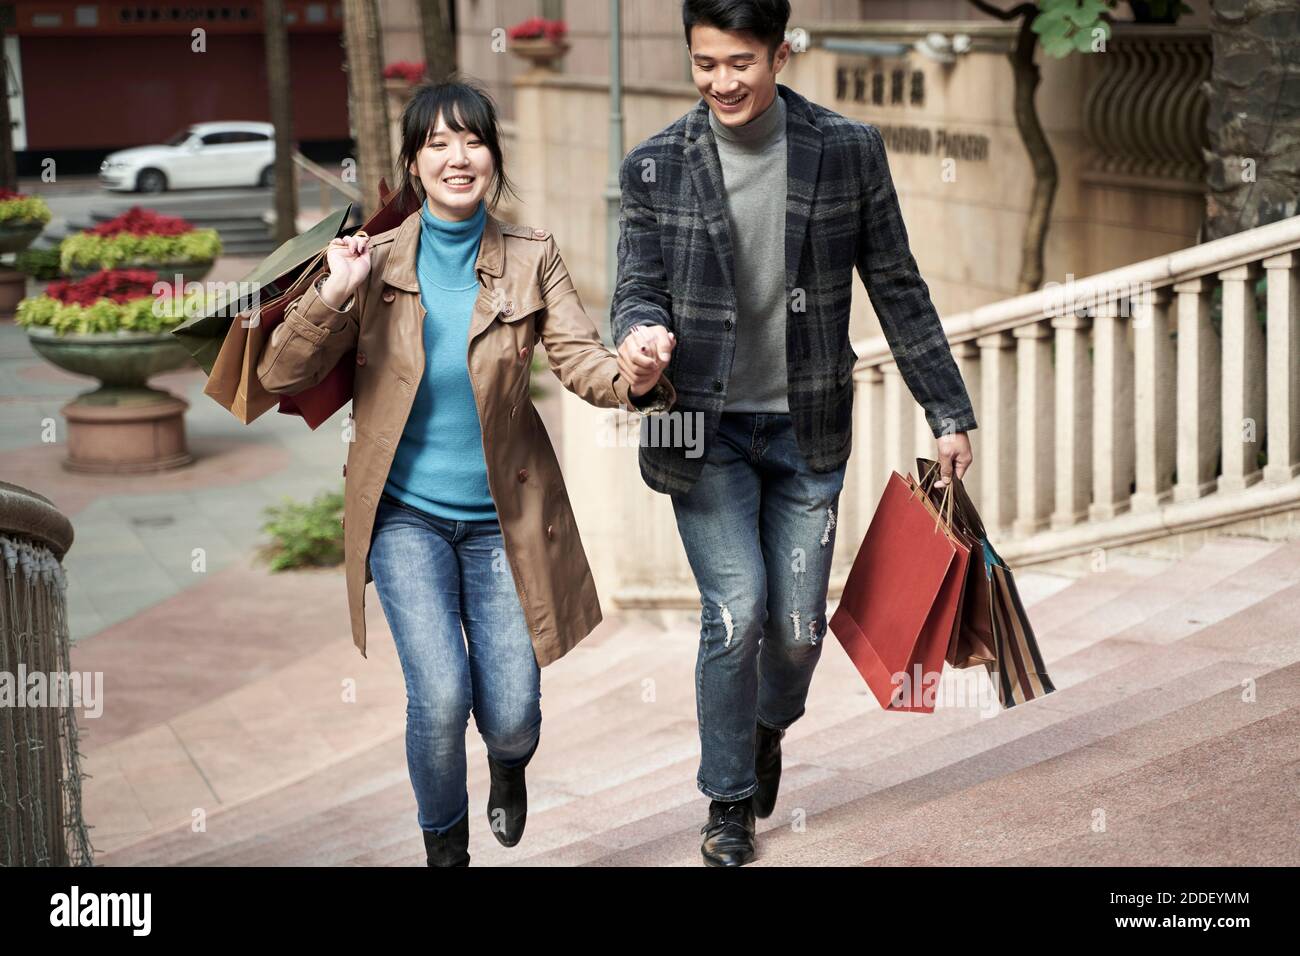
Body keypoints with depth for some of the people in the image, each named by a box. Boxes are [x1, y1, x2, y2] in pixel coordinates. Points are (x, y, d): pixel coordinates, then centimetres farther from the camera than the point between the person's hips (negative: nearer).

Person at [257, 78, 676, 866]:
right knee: (441, 695, -16)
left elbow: (580, 359, -15)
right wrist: (335, 294, -23)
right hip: (407, 513, -1)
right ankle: (445, 846, 15)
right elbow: (281, 377, -7)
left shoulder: (531, 258, -5)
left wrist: (633, 378, -38)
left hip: (501, 514, 1)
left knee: (511, 715, 0)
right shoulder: (376, 262, -6)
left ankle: (510, 764, 42)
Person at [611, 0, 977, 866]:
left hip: (805, 430, 1)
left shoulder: (848, 151, -3)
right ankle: (729, 802, 10)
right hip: (704, 429, -1)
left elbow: (897, 290, 3)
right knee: (736, 612, -11)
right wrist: (642, 333, -25)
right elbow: (638, 290, 0)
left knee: (799, 625, 4)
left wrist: (950, 413, 4)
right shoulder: (657, 168, -4)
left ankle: (769, 724, 40)